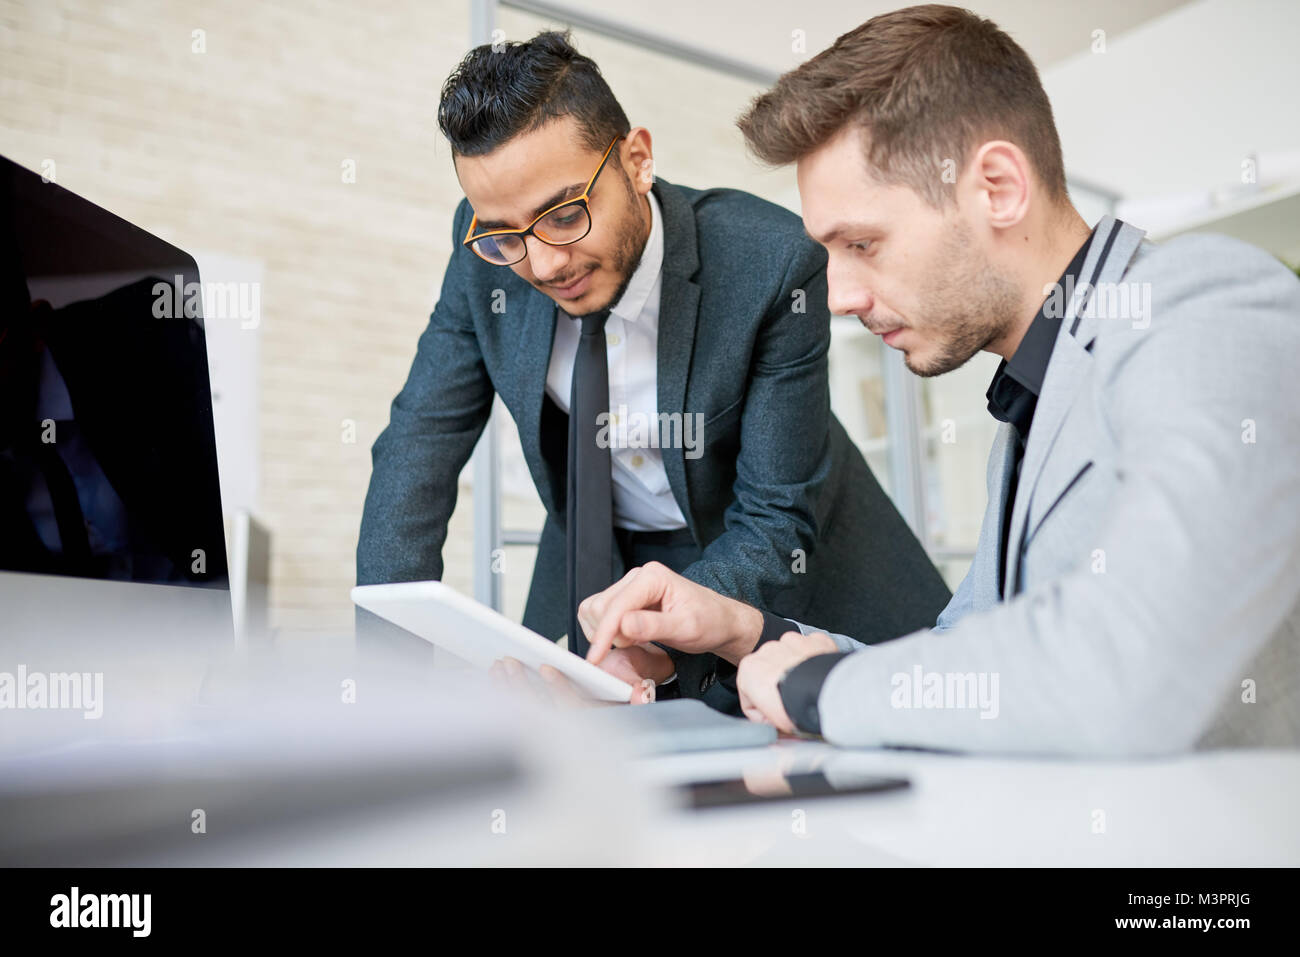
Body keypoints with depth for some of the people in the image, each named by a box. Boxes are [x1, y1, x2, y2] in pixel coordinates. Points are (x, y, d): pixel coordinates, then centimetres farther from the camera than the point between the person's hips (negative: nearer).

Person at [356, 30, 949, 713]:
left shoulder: (773, 263, -27)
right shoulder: (487, 253, -16)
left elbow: (777, 522, -23)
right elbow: (421, 440, -10)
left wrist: (651, 644, -40)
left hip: (779, 569, -1)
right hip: (600, 558, 2)